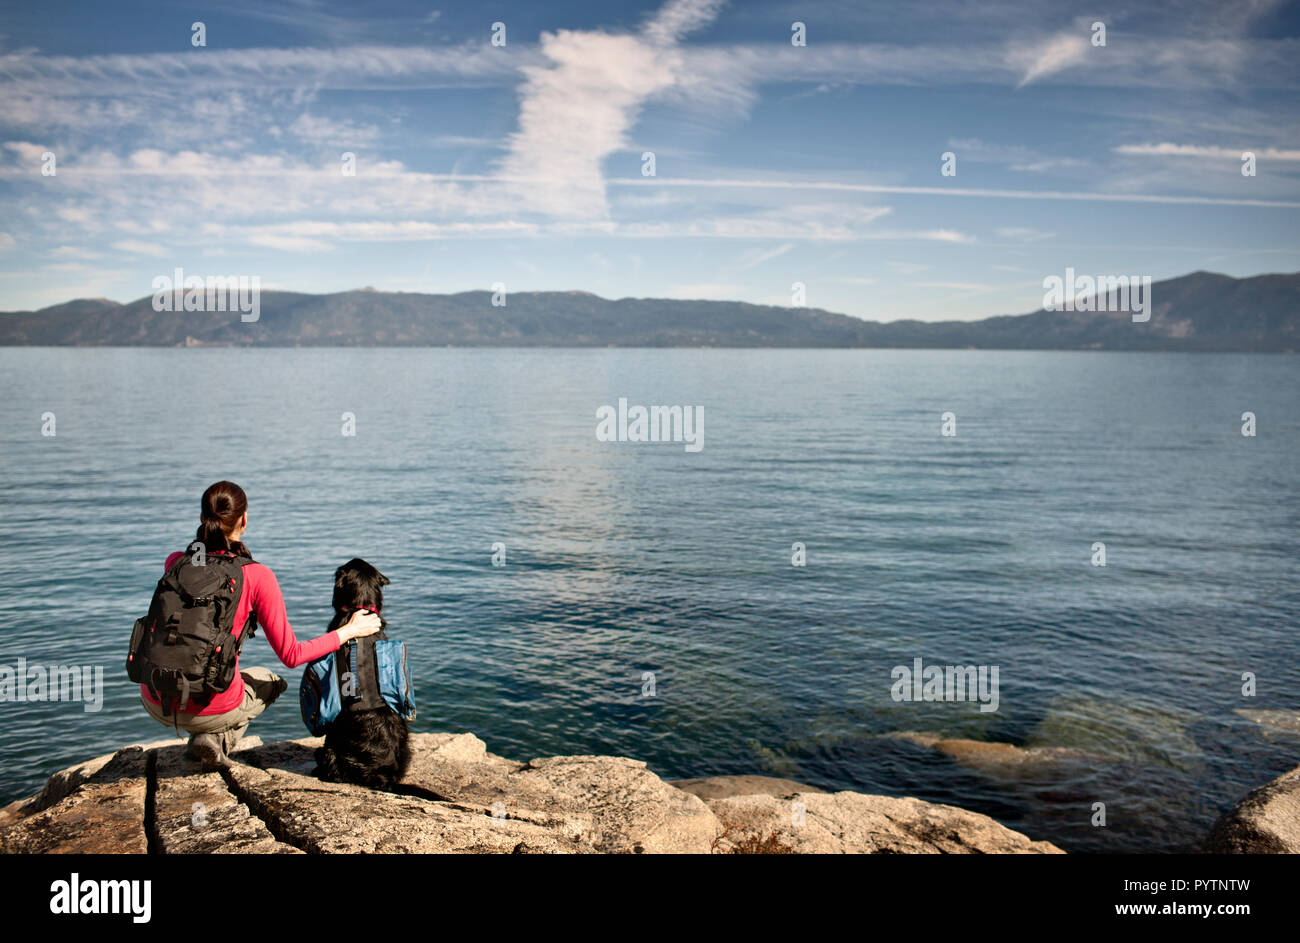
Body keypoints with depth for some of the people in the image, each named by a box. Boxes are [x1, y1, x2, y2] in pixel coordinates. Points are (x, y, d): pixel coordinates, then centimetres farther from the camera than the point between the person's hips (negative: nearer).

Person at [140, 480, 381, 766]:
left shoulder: (175, 563, -2)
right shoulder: (257, 576, -13)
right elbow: (291, 655, -8)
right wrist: (349, 630, 4)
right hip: (211, 709, -5)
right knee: (271, 681, 29)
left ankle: (202, 736, 17)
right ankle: (218, 739, 4)